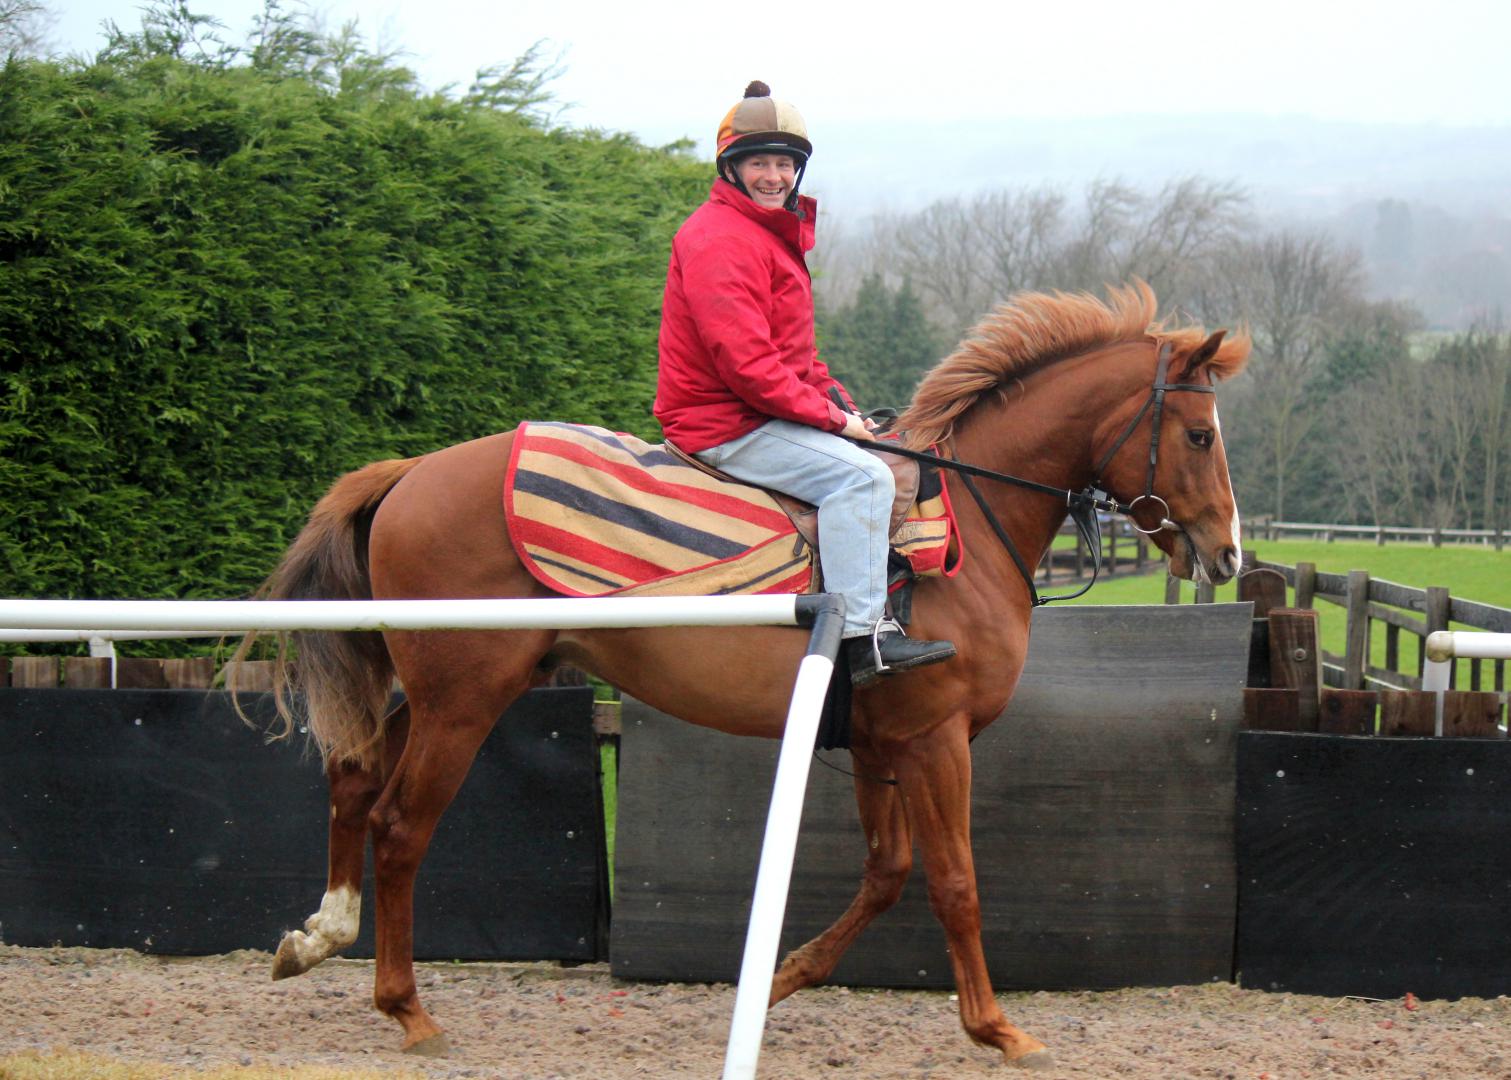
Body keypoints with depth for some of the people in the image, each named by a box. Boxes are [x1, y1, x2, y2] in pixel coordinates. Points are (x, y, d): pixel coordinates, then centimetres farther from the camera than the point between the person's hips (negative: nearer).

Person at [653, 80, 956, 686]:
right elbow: (745, 362, -23)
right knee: (861, 474, -25)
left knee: (880, 456, 17)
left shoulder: (776, 235, 20)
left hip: (765, 413, 11)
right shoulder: (721, 240, -15)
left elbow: (797, 354, 26)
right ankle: (862, 637, -31)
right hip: (727, 425, -11)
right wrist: (832, 417, -17)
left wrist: (842, 406, 9)